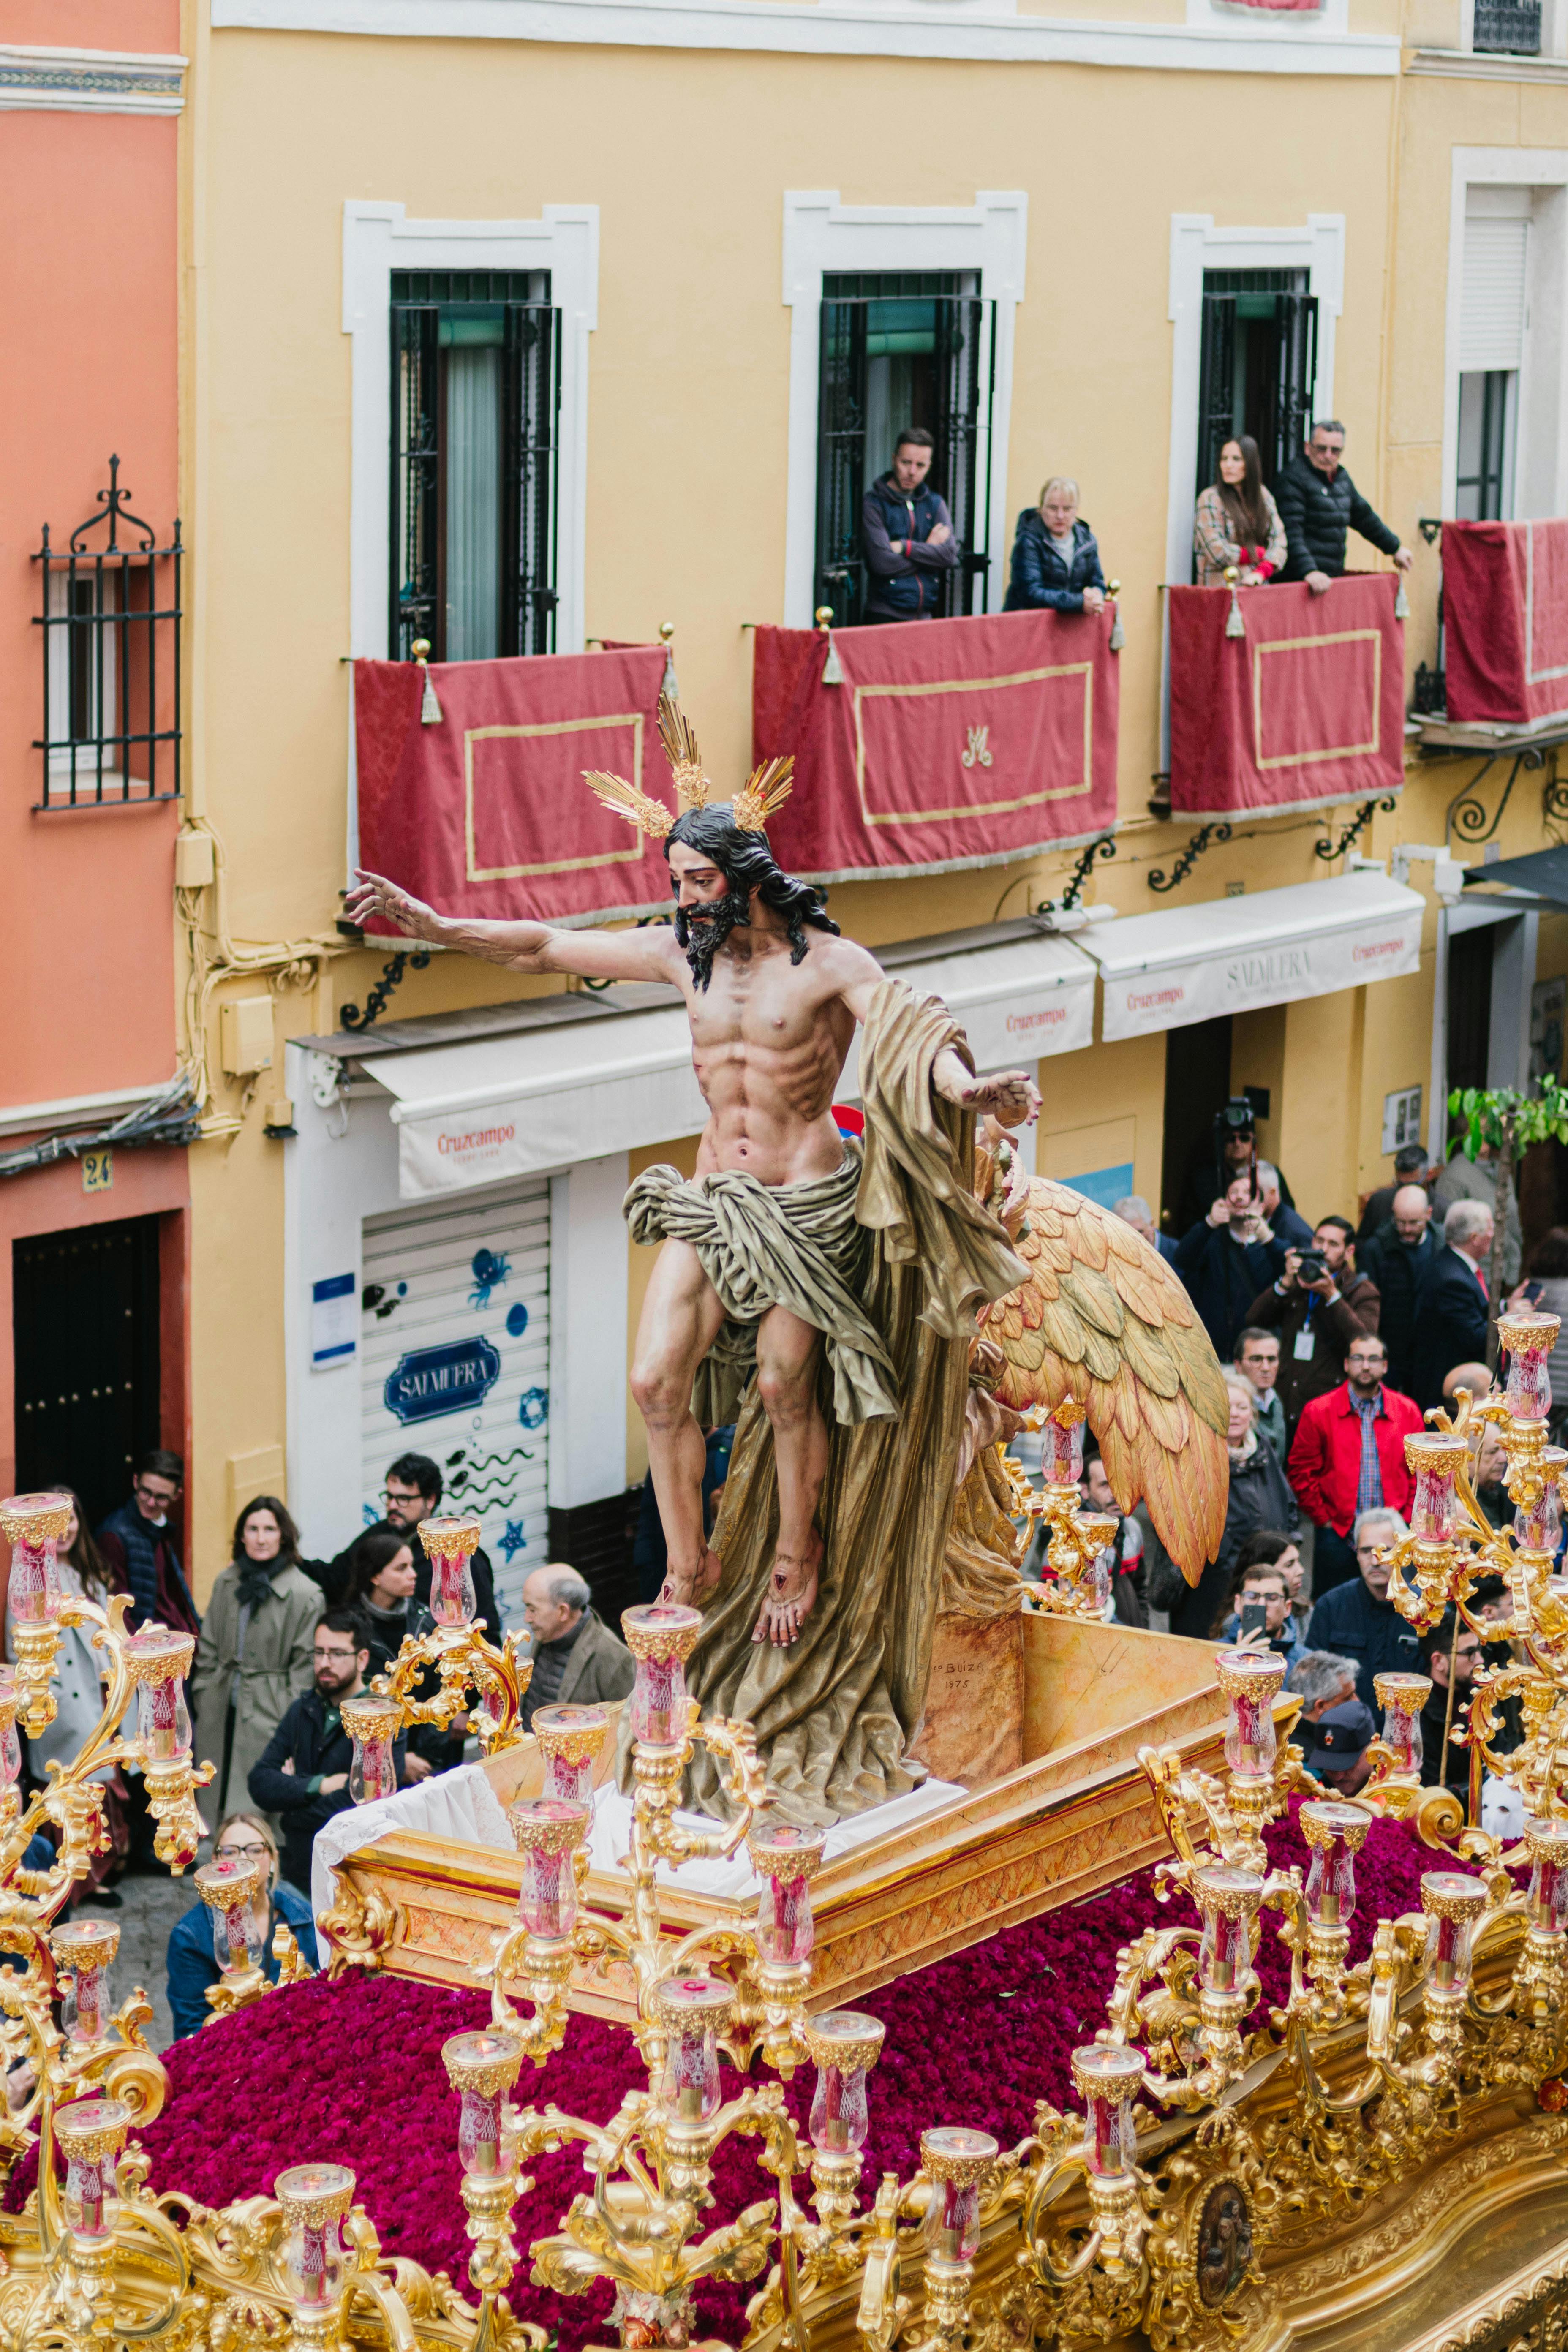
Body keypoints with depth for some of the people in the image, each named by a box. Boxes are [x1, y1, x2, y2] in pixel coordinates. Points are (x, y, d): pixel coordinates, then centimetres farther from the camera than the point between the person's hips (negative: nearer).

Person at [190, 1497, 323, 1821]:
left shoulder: (305, 1595, -7)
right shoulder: (226, 1583, 9)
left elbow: (305, 1666, -6)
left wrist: (292, 1722, -8)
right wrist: (203, 1700, 10)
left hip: (269, 1711, -5)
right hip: (222, 1709, 5)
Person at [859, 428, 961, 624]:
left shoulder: (935, 504, 11)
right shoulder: (874, 503, -5)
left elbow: (950, 555, -3)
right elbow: (882, 563, -16)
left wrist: (905, 547, -13)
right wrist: (928, 551, -5)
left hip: (925, 615, 4)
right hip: (886, 615, -4)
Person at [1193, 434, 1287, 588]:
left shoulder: (1263, 496, 14)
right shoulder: (1210, 498, -1)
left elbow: (1278, 540, 7)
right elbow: (1218, 552, -7)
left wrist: (1261, 573, -11)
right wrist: (1261, 554, 3)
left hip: (1257, 587, 4)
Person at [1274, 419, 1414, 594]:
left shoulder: (1341, 477, 17)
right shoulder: (1294, 478, -10)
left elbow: (1364, 517, 32)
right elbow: (1291, 533, -19)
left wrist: (1395, 548, 37)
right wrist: (1309, 572, -30)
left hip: (1335, 578, 8)